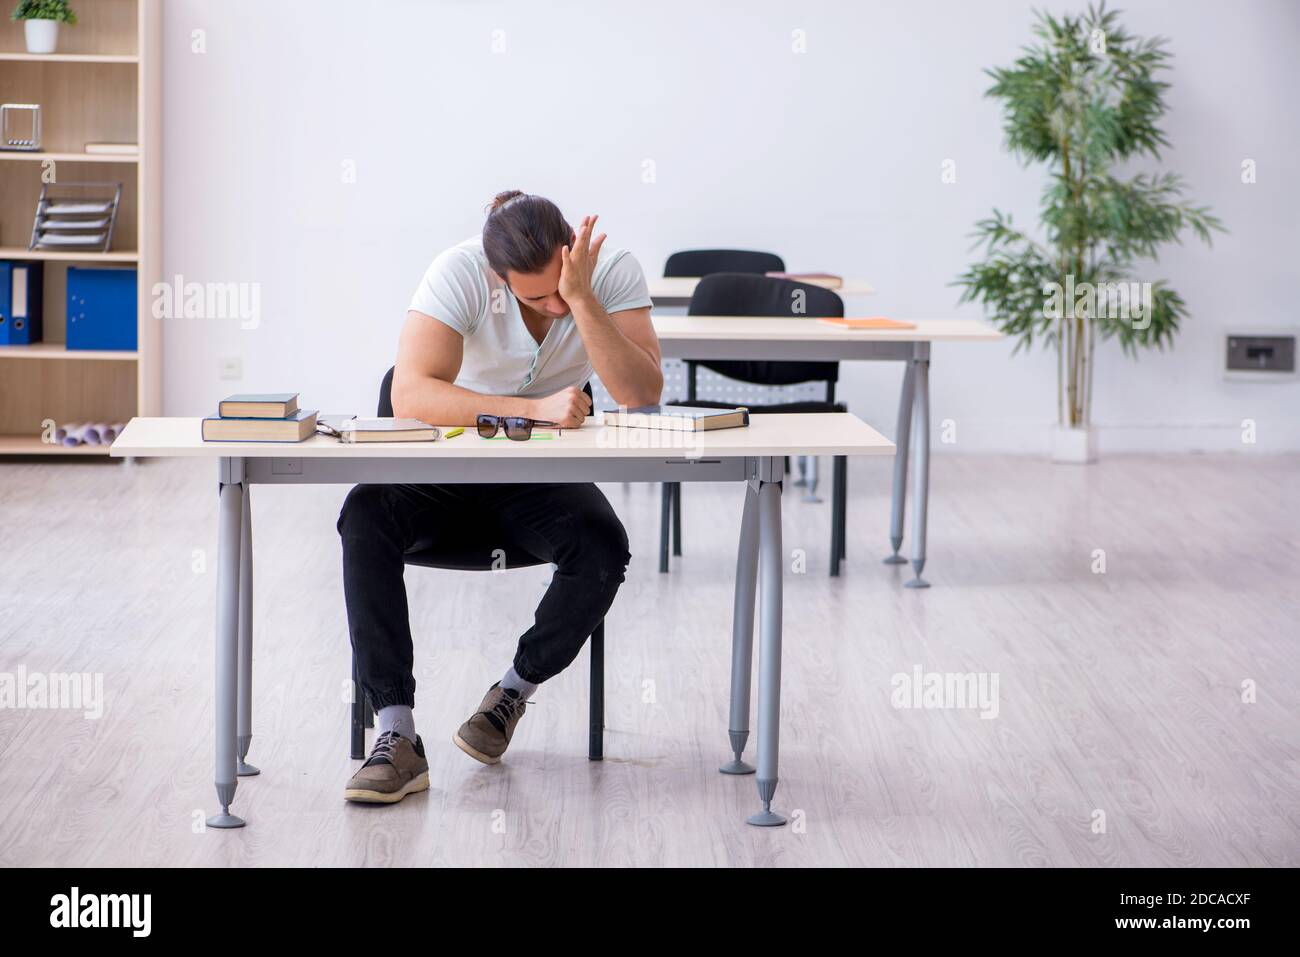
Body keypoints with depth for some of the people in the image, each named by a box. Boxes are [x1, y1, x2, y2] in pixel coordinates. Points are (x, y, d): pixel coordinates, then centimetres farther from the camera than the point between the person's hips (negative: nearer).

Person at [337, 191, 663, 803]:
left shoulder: (613, 272, -16)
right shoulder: (459, 273, -23)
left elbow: (642, 395, -28)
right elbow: (411, 395, -35)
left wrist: (581, 299, -37)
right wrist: (534, 409, -43)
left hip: (542, 477, 1)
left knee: (604, 550, -30)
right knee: (365, 516, -32)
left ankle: (515, 691, 0)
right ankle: (397, 739, -29)